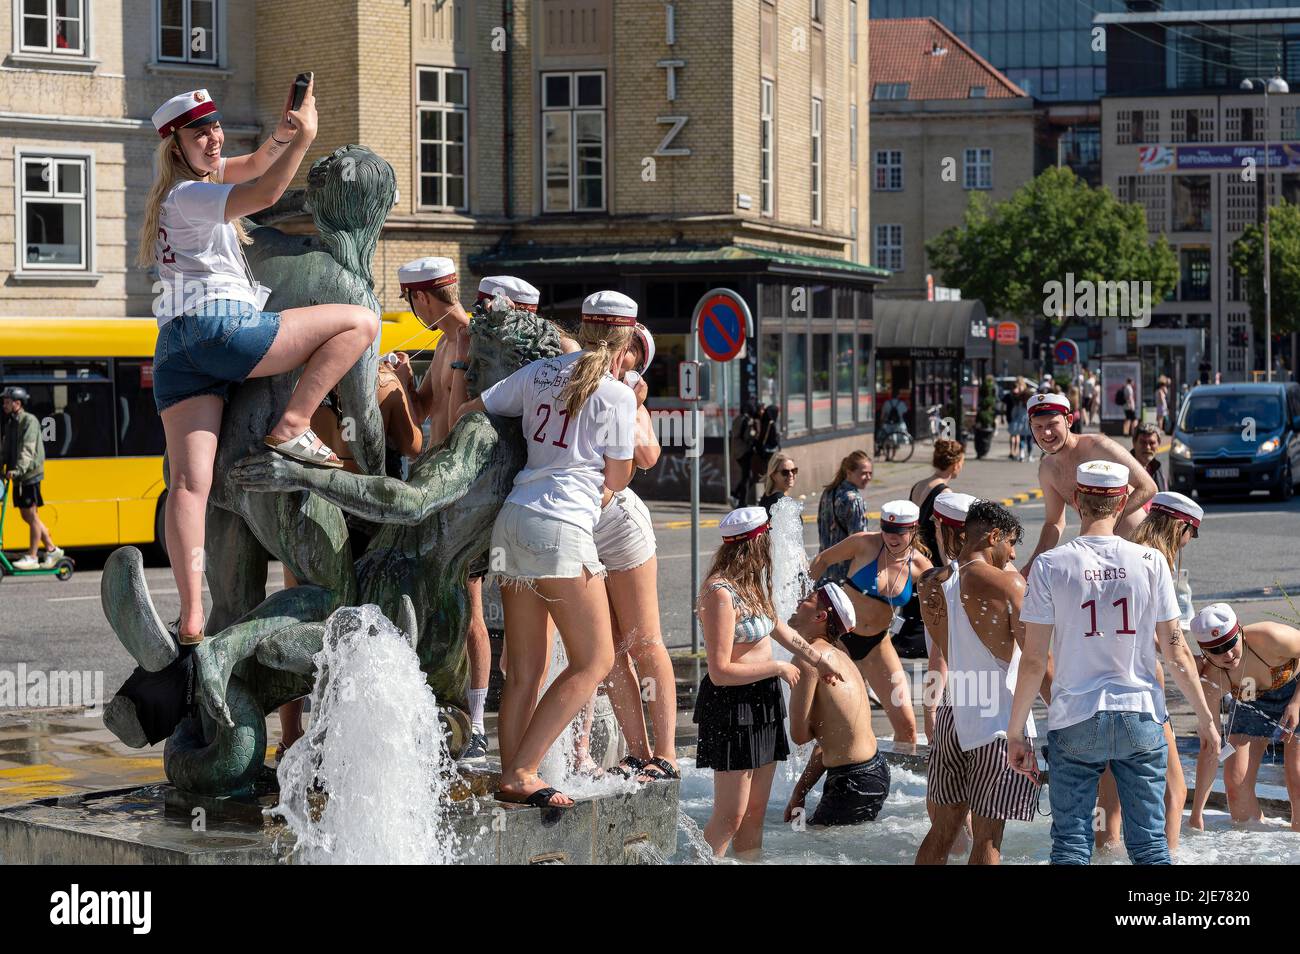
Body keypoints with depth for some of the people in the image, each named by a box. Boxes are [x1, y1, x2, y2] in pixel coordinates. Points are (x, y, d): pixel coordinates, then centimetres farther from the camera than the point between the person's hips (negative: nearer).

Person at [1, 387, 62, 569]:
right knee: (26, 515, 10)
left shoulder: (29, 421, -11)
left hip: (30, 474, -9)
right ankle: (52, 550, 18)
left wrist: (18, 470, -32)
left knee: (32, 515, -4)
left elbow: (27, 449, -22)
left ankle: (32, 557, 0)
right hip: (18, 477, 9)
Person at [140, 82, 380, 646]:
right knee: (361, 322, -4)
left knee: (189, 482, -6)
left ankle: (191, 619, -16)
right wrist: (303, 136, -14)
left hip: (175, 347, 9)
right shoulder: (189, 195, -2)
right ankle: (291, 429, -7)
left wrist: (282, 133, 12)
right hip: (220, 326, -9)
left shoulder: (196, 179, 25)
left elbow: (256, 165, 31)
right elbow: (264, 194, -17)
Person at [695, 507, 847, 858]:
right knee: (730, 816, -7)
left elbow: (777, 627, 29)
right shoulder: (721, 592, -21)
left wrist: (817, 658, 30)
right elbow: (720, 672, -24)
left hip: (762, 701, 9)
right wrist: (778, 668, -14)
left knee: (755, 811, 13)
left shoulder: (749, 584, 9)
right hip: (732, 706, -9)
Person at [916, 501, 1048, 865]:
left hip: (952, 714, 6)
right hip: (998, 722, -6)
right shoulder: (1007, 583, -10)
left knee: (941, 831, 15)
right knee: (987, 838, -2)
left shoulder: (931, 585, 7)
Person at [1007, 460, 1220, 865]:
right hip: (1141, 717, 1)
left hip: (1074, 722, -1)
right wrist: (1205, 718, 12)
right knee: (1150, 843, 8)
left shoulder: (1050, 565, -5)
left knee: (1071, 845, 5)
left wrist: (1016, 732, 3)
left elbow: (1033, 661, -6)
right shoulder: (1150, 562, -2)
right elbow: (1177, 653, 1)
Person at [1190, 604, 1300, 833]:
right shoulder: (1211, 680, -29)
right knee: (1236, 782, -7)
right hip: (1252, 704, 2)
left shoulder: (1269, 638, -39)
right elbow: (1209, 751, -23)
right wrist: (1196, 813, -22)